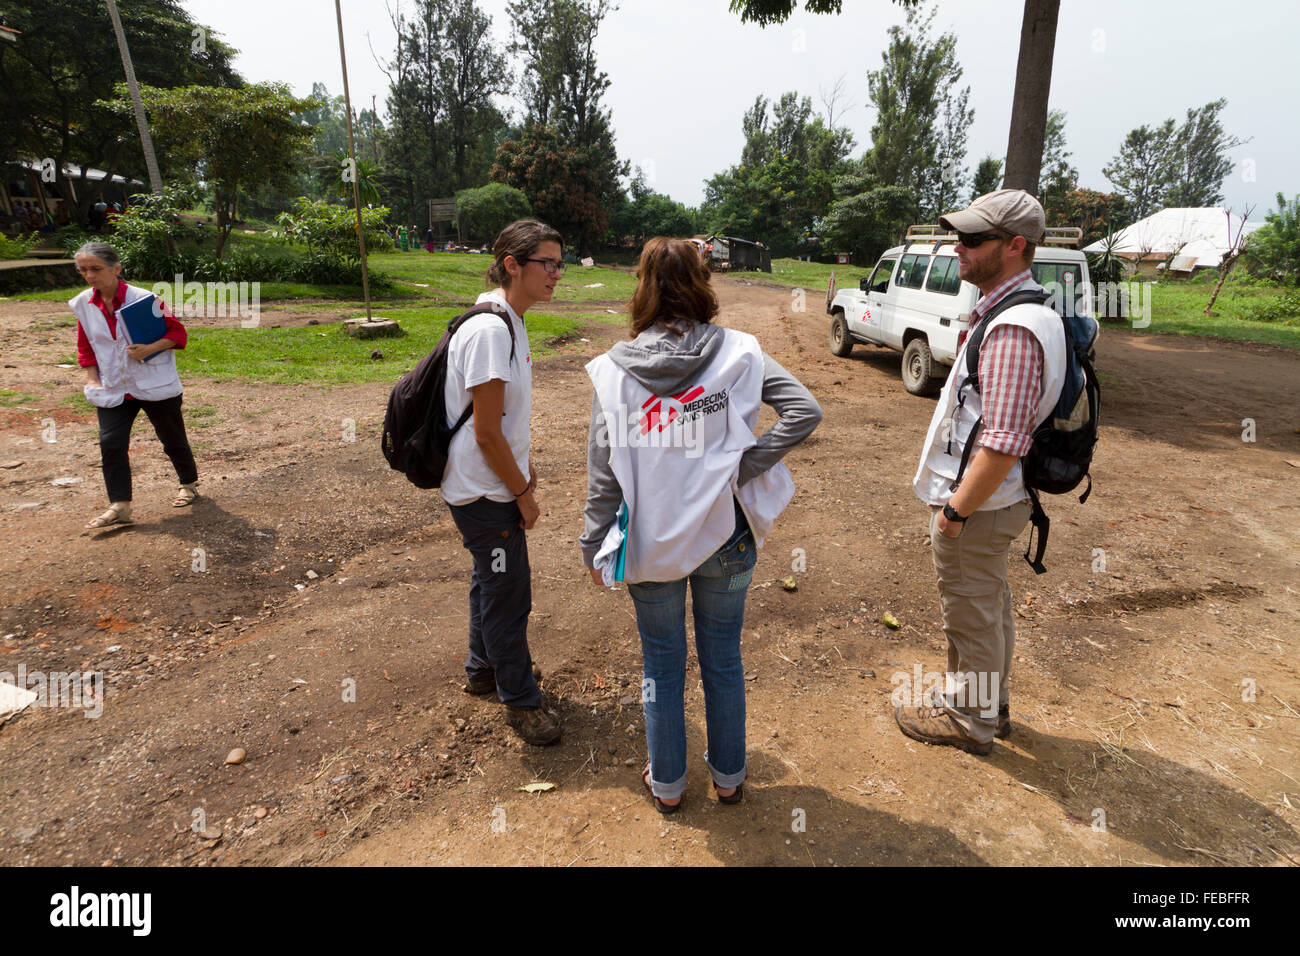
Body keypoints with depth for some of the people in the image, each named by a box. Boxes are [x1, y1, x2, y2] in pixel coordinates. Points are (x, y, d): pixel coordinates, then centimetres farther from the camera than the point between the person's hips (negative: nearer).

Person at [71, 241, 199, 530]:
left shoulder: (143, 299, -13)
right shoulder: (82, 304, 2)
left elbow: (177, 333, -8)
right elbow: (85, 346, 12)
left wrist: (149, 348, -23)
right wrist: (92, 379, 1)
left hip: (155, 386, -4)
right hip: (113, 389, 4)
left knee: (172, 439, 10)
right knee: (110, 443, -7)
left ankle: (189, 483, 35)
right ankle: (120, 506, -1)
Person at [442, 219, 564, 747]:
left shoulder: (509, 322, 7)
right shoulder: (490, 331, -25)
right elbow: (486, 433, -23)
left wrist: (524, 467, 16)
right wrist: (522, 493, -14)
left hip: (496, 484, 10)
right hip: (484, 490, -10)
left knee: (494, 581, 24)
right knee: (507, 593, 5)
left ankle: (484, 669, 45)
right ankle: (520, 699, 25)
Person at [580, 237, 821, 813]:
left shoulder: (614, 370, -9)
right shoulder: (736, 354, -8)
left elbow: (602, 472, -7)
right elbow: (805, 410, -16)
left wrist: (595, 547, 3)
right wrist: (746, 467, -12)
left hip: (649, 544, 0)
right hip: (726, 539, 1)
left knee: (661, 665, 18)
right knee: (723, 659, 20)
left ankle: (666, 785, 37)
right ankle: (728, 776, 40)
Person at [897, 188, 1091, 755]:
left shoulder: (1013, 327, -26)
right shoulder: (1008, 310, 8)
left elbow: (1004, 443, -30)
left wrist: (956, 509, -21)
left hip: (975, 508, -10)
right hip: (990, 501, 10)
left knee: (971, 617, 8)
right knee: (990, 607, 23)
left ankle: (967, 719, 29)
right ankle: (991, 706, 43)